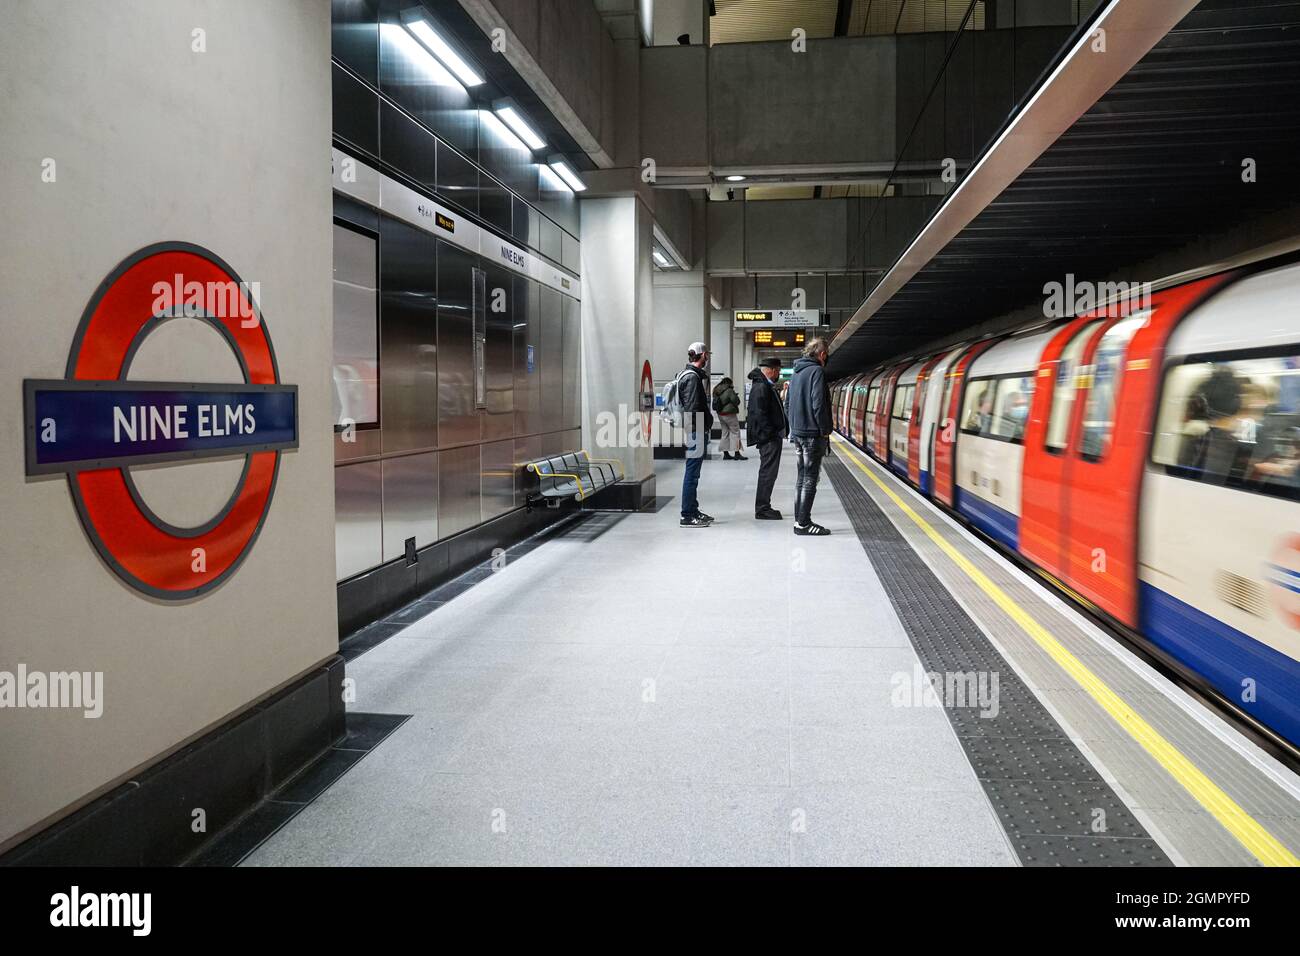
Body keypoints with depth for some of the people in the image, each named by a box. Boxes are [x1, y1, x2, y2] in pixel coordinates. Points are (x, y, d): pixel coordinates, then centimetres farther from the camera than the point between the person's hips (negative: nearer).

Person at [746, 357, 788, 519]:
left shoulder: (767, 386, 19)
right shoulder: (761, 387, -15)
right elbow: (759, 414, -21)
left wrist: (780, 432, 18)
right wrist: (770, 434, -20)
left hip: (773, 437, 11)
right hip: (769, 438, -11)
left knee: (768, 472, 13)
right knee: (768, 472, -8)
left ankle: (763, 507, 19)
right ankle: (762, 509, -4)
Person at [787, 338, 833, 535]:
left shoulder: (797, 372, 15)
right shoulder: (817, 371, -12)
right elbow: (818, 405, -19)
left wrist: (794, 428, 18)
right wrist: (825, 430, -11)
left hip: (798, 432, 9)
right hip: (812, 434, -9)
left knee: (802, 476, 14)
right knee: (810, 478, -5)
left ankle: (800, 520, 17)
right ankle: (803, 523, -4)